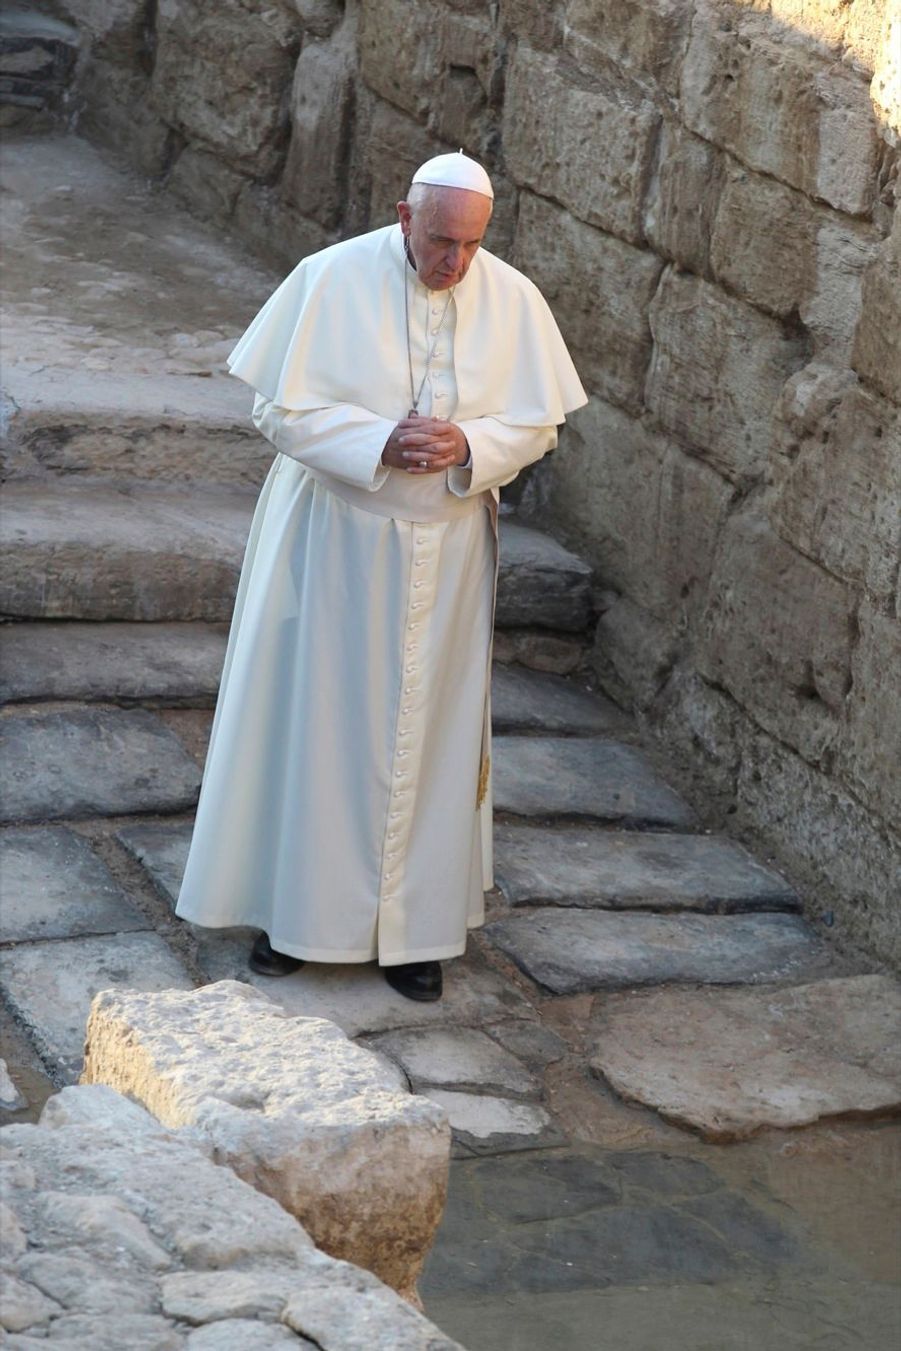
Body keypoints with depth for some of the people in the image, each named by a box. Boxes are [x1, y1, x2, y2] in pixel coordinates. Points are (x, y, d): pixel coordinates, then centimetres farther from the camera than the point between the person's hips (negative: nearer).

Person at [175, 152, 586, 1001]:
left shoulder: (512, 300, -6)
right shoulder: (332, 279, -13)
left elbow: (538, 424, 1)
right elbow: (281, 407, -11)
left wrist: (470, 446, -20)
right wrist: (379, 444, -24)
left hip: (447, 546, 2)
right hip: (335, 538, -2)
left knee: (426, 729, 7)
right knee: (314, 715, 6)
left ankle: (410, 926, 18)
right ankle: (294, 906, 20)